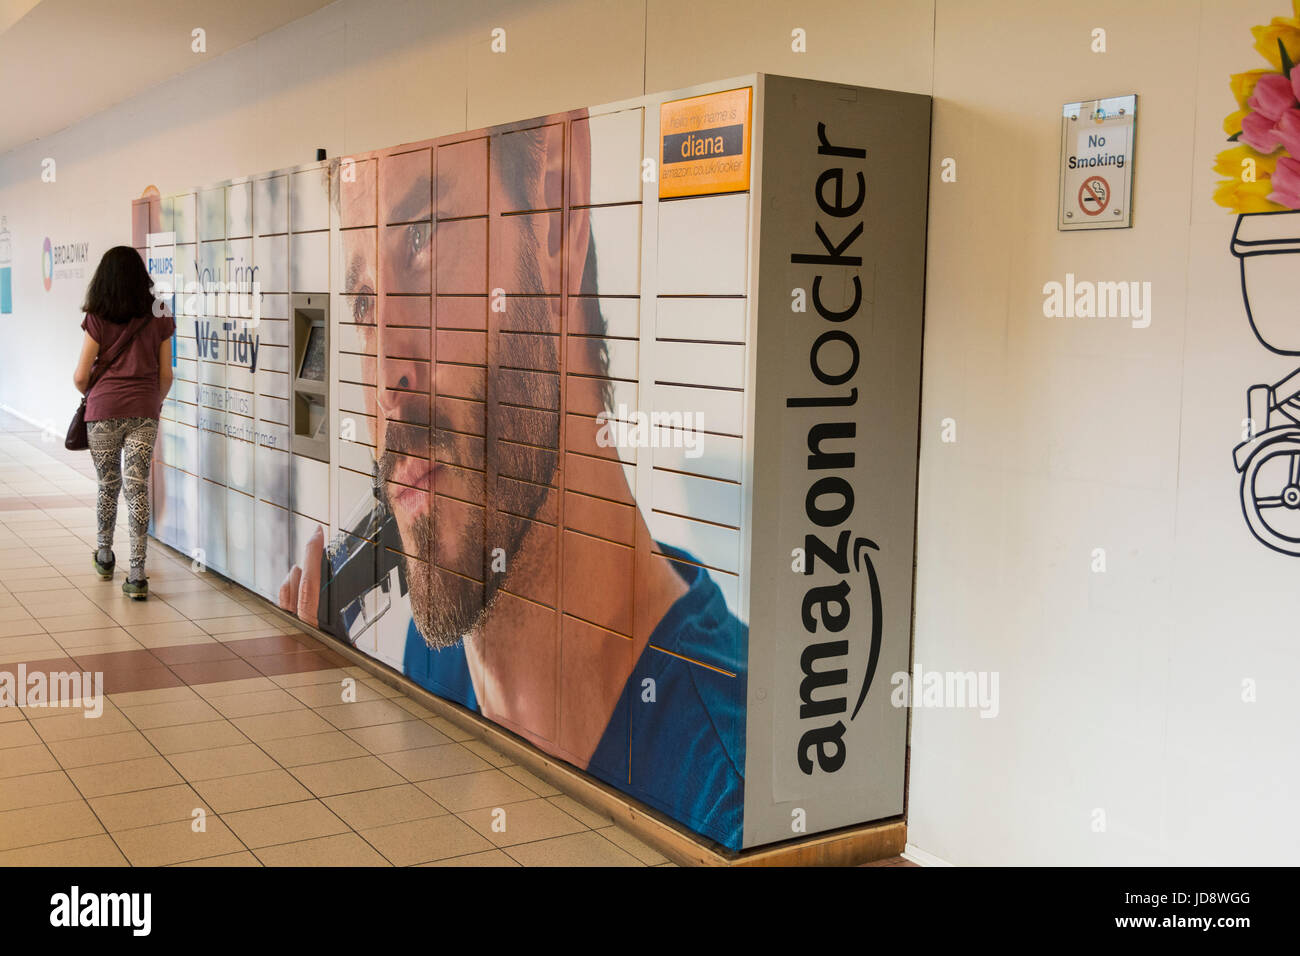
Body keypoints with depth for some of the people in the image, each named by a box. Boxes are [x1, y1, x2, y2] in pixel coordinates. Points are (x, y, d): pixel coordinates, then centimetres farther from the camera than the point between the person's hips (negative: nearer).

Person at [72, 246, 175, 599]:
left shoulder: (97, 321, -5)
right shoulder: (158, 320, 0)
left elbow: (80, 376, -4)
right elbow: (166, 375, 4)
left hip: (103, 411, 0)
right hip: (143, 412, 0)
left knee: (108, 485, 17)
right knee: (138, 488, 0)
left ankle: (104, 556, 35)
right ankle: (137, 575, -4)